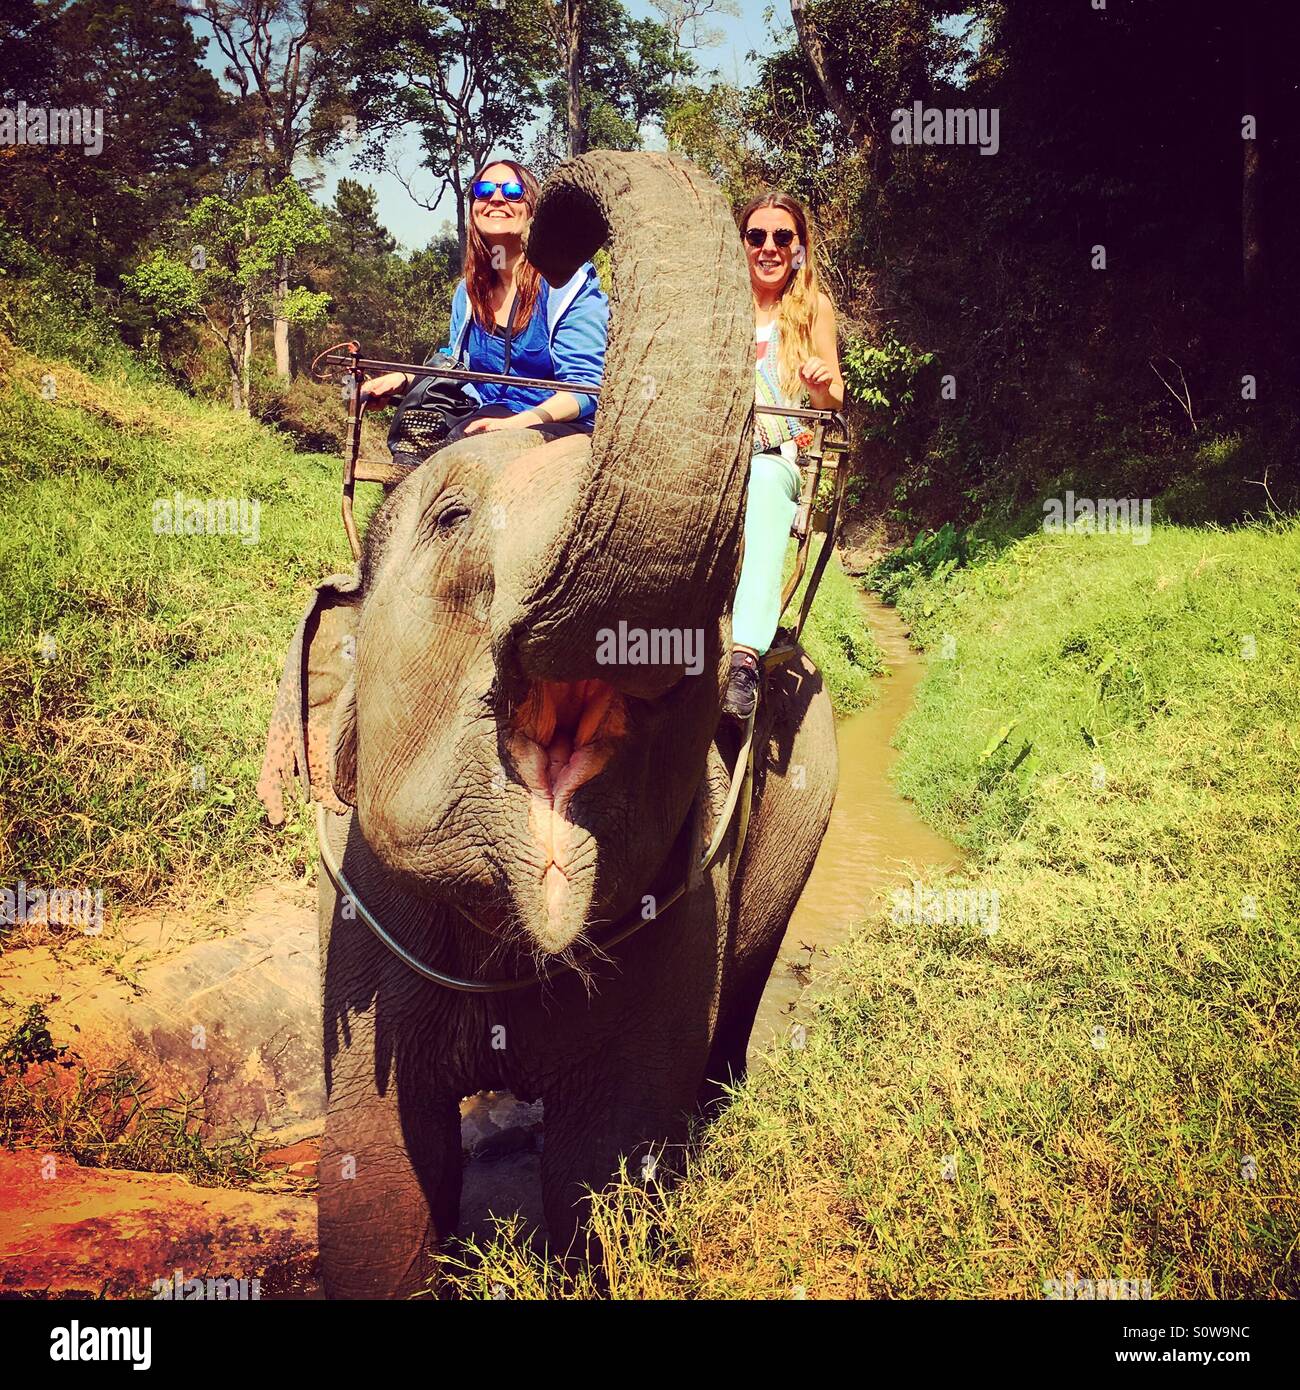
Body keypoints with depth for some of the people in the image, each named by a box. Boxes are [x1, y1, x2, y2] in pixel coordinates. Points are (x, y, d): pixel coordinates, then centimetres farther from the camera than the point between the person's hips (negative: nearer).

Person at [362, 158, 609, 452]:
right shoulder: (468, 292, 15)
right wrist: (404, 380, 7)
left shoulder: (570, 283, -4)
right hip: (486, 420, 5)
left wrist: (514, 424, -28)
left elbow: (584, 387, -11)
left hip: (561, 427, -5)